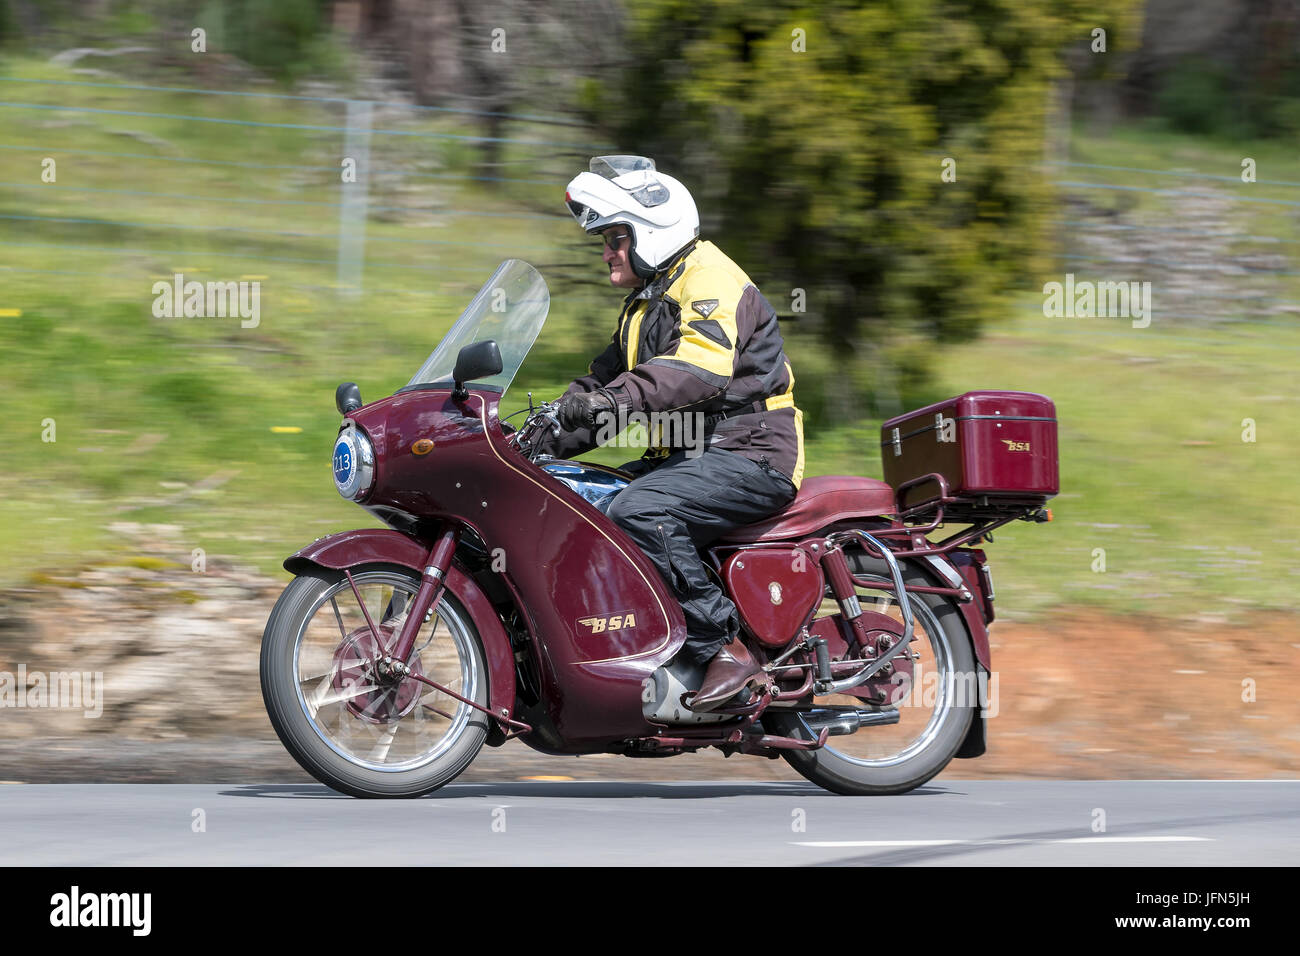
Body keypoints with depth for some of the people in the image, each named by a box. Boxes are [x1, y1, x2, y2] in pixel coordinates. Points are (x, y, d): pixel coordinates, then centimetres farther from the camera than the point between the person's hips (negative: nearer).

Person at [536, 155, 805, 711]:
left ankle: (725, 648, -28)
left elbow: (700, 366, -30)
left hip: (749, 456, -10)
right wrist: (548, 437, 8)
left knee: (637, 512, -32)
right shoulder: (647, 301, 24)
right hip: (690, 455, 10)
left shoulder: (712, 282, -12)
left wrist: (616, 398, -42)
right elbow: (610, 376, 24)